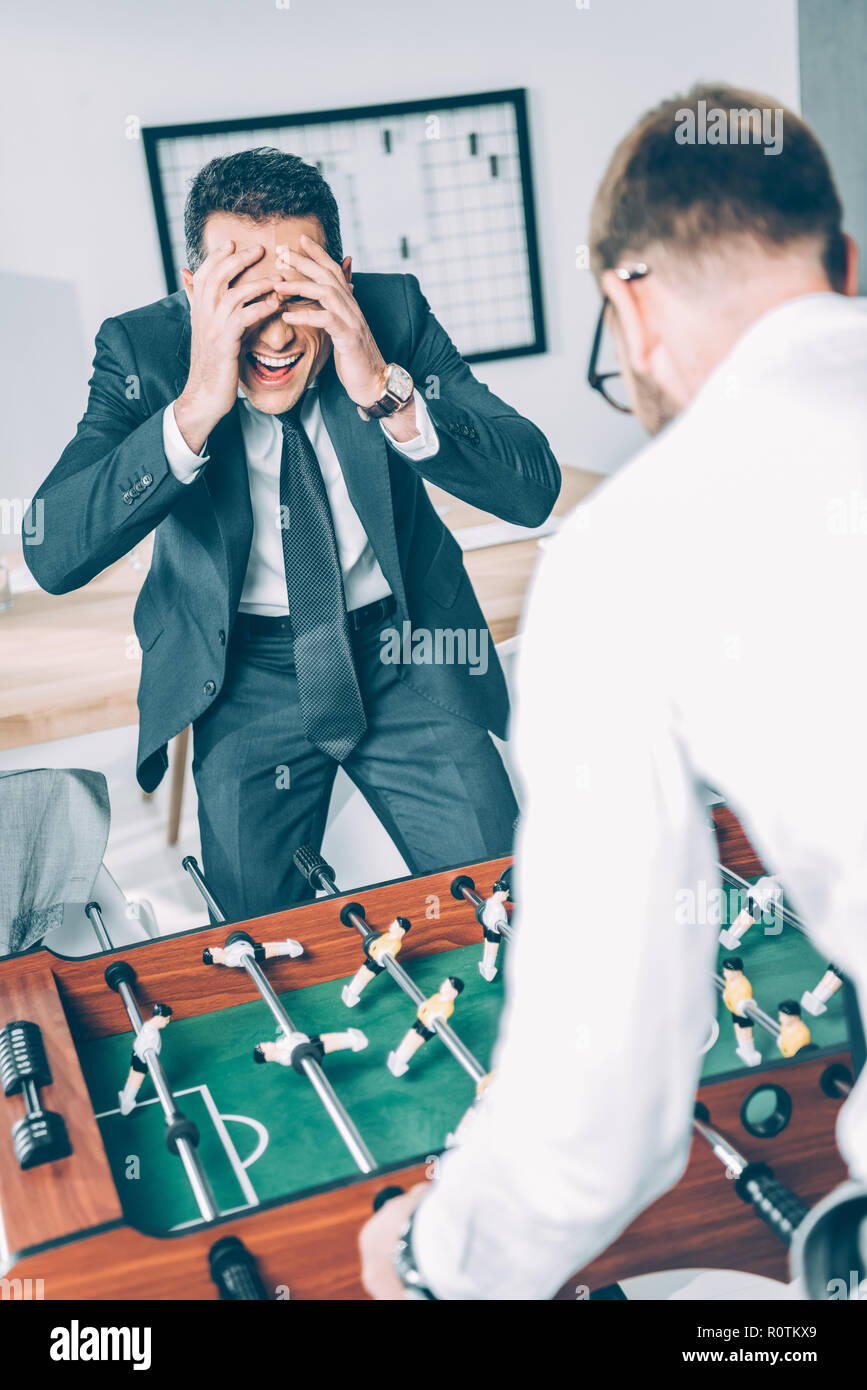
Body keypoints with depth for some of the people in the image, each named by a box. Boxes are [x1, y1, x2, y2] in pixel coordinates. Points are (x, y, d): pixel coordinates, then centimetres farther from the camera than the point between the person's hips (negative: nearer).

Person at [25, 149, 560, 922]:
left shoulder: (394, 312, -12)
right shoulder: (142, 348, -13)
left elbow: (534, 490, -18)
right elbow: (53, 556, -24)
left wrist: (383, 390, -33)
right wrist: (196, 407, -35)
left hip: (404, 652, 1)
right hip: (244, 670, 0)